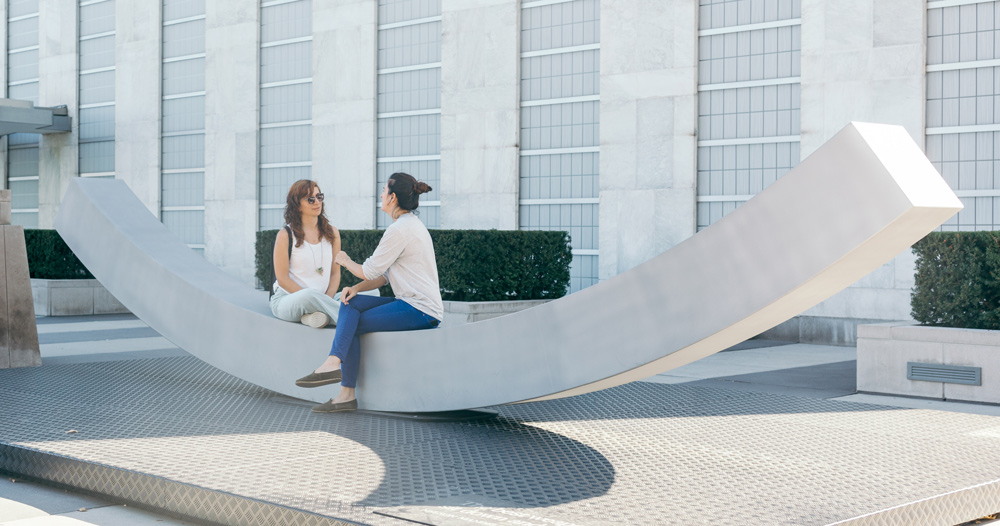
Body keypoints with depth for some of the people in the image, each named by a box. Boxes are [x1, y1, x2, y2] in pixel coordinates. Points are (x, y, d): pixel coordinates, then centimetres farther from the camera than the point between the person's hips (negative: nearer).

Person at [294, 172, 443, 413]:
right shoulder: (412, 224, 18)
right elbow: (384, 275, 17)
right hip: (417, 305, 9)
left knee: (351, 326, -8)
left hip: (419, 311, -9)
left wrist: (345, 261, 10)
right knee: (351, 303, -3)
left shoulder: (400, 229, -15)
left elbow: (371, 271, -10)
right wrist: (356, 288, 2)